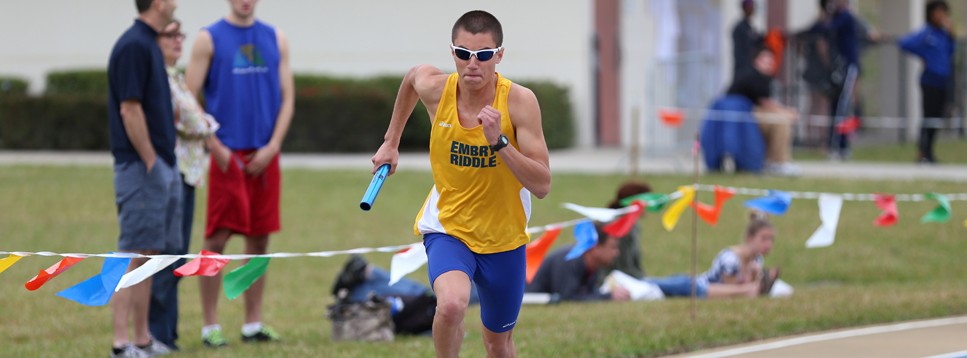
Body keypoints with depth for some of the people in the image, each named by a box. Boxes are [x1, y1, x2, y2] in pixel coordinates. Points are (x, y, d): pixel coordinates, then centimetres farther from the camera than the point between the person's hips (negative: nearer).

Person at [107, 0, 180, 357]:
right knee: (133, 255, -9)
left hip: (162, 166, 10)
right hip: (141, 167, -10)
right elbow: (130, 109, -19)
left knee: (149, 254, 11)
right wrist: (150, 162, -17)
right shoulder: (133, 46, -16)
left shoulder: (149, 44, 15)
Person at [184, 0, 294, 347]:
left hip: (264, 156, 4)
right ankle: (210, 325, 1)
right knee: (216, 239, -5)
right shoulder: (210, 39, 0)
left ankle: (253, 323, 13)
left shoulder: (276, 39, 11)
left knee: (259, 239, 6)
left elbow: (287, 97, 10)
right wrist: (215, 146, -10)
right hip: (228, 154, -4)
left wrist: (272, 146, -3)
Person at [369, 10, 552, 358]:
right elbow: (412, 76, 13)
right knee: (451, 304, -31)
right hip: (447, 228, -1)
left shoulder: (519, 101, -20)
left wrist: (499, 141, -35)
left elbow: (542, 186, -23)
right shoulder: (434, 88, -15)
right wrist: (391, 141, 19)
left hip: (503, 237, 1)